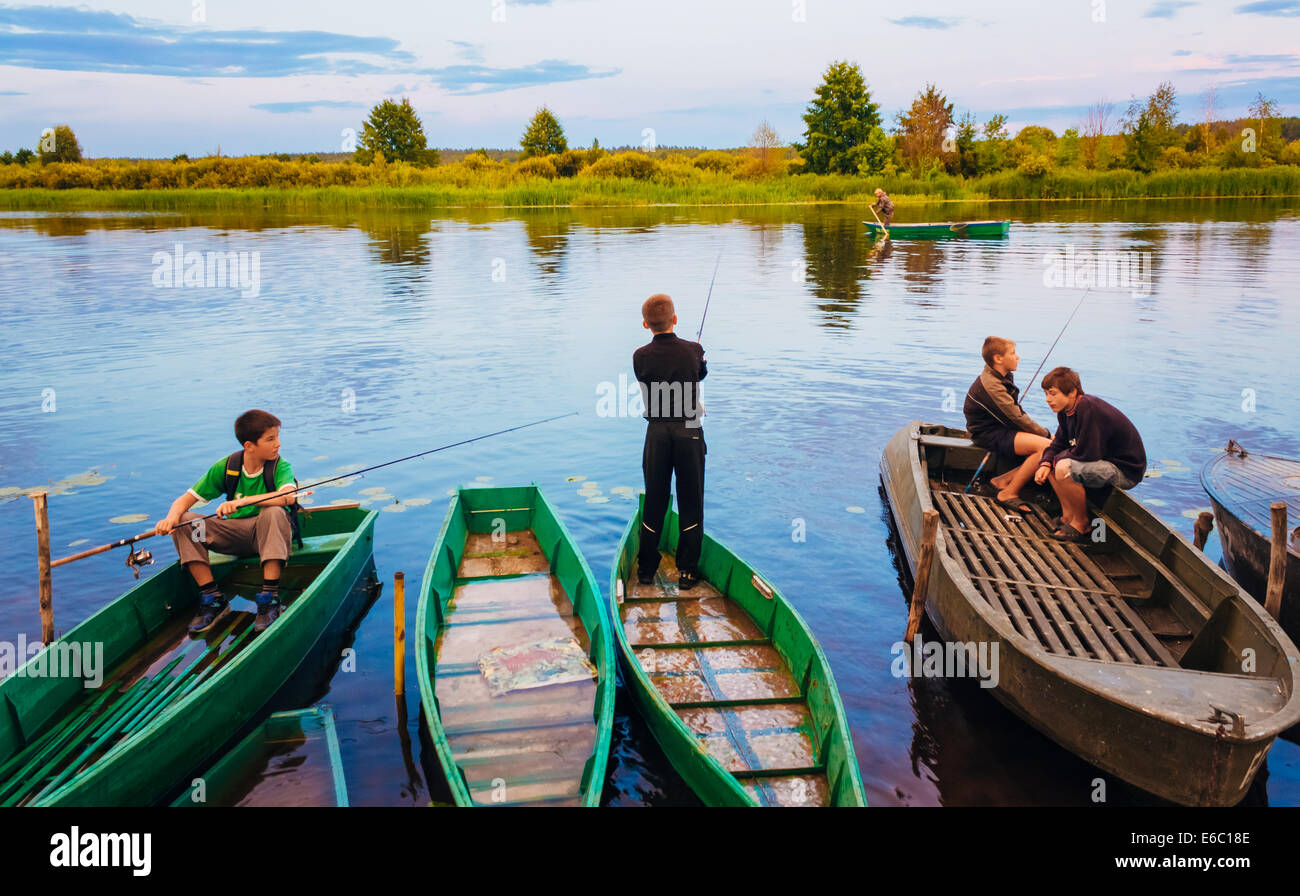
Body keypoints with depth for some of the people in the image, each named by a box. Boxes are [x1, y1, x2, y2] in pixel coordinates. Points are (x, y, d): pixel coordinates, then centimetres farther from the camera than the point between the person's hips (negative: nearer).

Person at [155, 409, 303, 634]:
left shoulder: (280, 466, -11)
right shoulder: (226, 467, -3)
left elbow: (288, 496, -34)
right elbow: (186, 499, -2)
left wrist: (242, 501, -43)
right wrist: (172, 517, -26)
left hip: (268, 532, -3)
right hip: (235, 534, 3)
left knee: (274, 512, -36)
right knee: (184, 522, -16)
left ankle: (269, 597, -34)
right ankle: (212, 598, -14)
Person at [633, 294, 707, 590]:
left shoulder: (640, 357, -5)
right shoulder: (693, 351, -7)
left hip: (657, 432, 2)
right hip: (689, 432, -1)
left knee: (654, 503, 13)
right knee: (691, 504, 9)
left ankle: (646, 569, 22)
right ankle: (687, 572, 15)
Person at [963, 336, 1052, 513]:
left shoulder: (1005, 377, 11)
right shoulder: (990, 384, -21)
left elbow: (1017, 412, 15)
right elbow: (1017, 417, -20)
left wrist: (1043, 434, 4)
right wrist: (1046, 435, -12)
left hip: (1002, 429, 10)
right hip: (988, 434, -10)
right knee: (1045, 446, -26)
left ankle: (1003, 480, -1)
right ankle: (1008, 493, -15)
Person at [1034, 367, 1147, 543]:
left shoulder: (1088, 408, -27)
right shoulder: (1065, 410, 2)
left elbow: (1086, 453, -29)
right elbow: (1059, 444, 10)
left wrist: (1060, 456, -10)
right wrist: (1045, 464, -10)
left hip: (1126, 470, -10)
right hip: (1105, 461, 10)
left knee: (1064, 468, -29)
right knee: (1050, 461, 9)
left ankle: (1081, 524, -9)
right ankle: (1067, 515, 7)